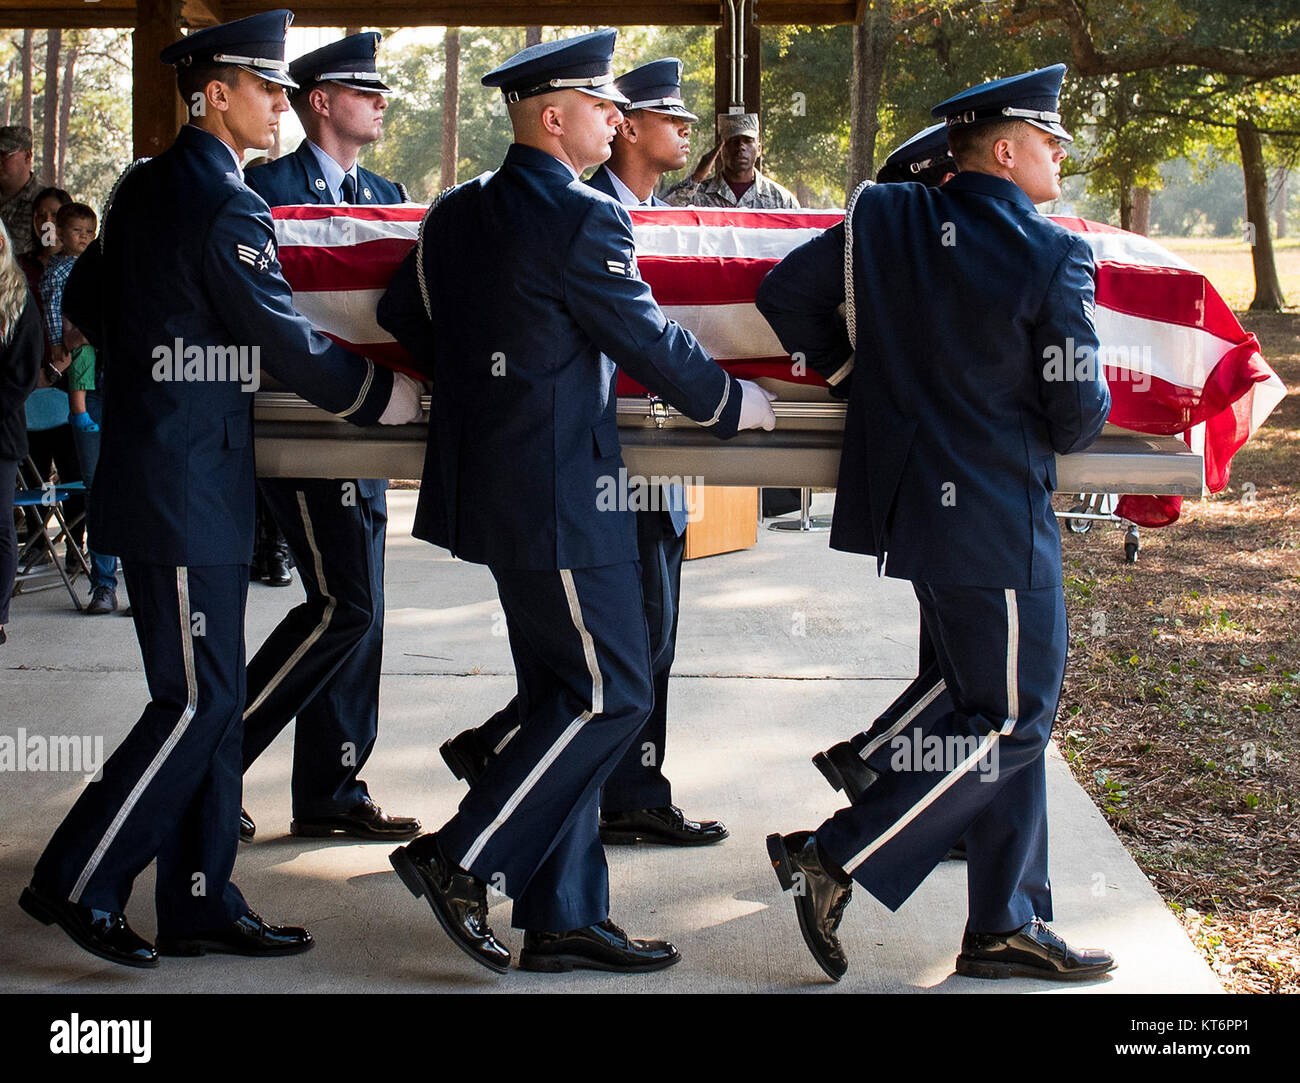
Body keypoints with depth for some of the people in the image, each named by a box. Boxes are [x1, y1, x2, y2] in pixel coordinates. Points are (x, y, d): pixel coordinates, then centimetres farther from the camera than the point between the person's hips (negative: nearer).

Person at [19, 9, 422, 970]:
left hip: (170, 478, 10)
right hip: (187, 486, -10)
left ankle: (200, 902, 18)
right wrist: (392, 395, -3)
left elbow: (85, 301, 23)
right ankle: (78, 883, 5)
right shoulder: (226, 206, -16)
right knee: (198, 702, -4)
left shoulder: (144, 188, 13)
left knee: (209, 698, 12)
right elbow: (288, 345, -15)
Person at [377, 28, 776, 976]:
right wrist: (737, 406, 5)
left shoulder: (455, 214, 10)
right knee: (612, 696, -1)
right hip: (559, 497, -10)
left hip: (492, 487, 10)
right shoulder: (581, 218, -15)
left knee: (567, 700, 13)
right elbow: (652, 343, -10)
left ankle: (564, 917, 16)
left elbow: (401, 315, 22)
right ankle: (462, 860, -1)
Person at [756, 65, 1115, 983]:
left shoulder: (881, 219, 2)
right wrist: (1063, 424, 10)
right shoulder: (1053, 256, -15)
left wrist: (853, 371, 18)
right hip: (998, 522, -8)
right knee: (1012, 719, 4)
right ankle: (836, 857, 0)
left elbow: (785, 295, 7)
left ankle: (1005, 925, 21)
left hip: (908, 498, 8)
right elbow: (1079, 417, -12)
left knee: (999, 708, 16)